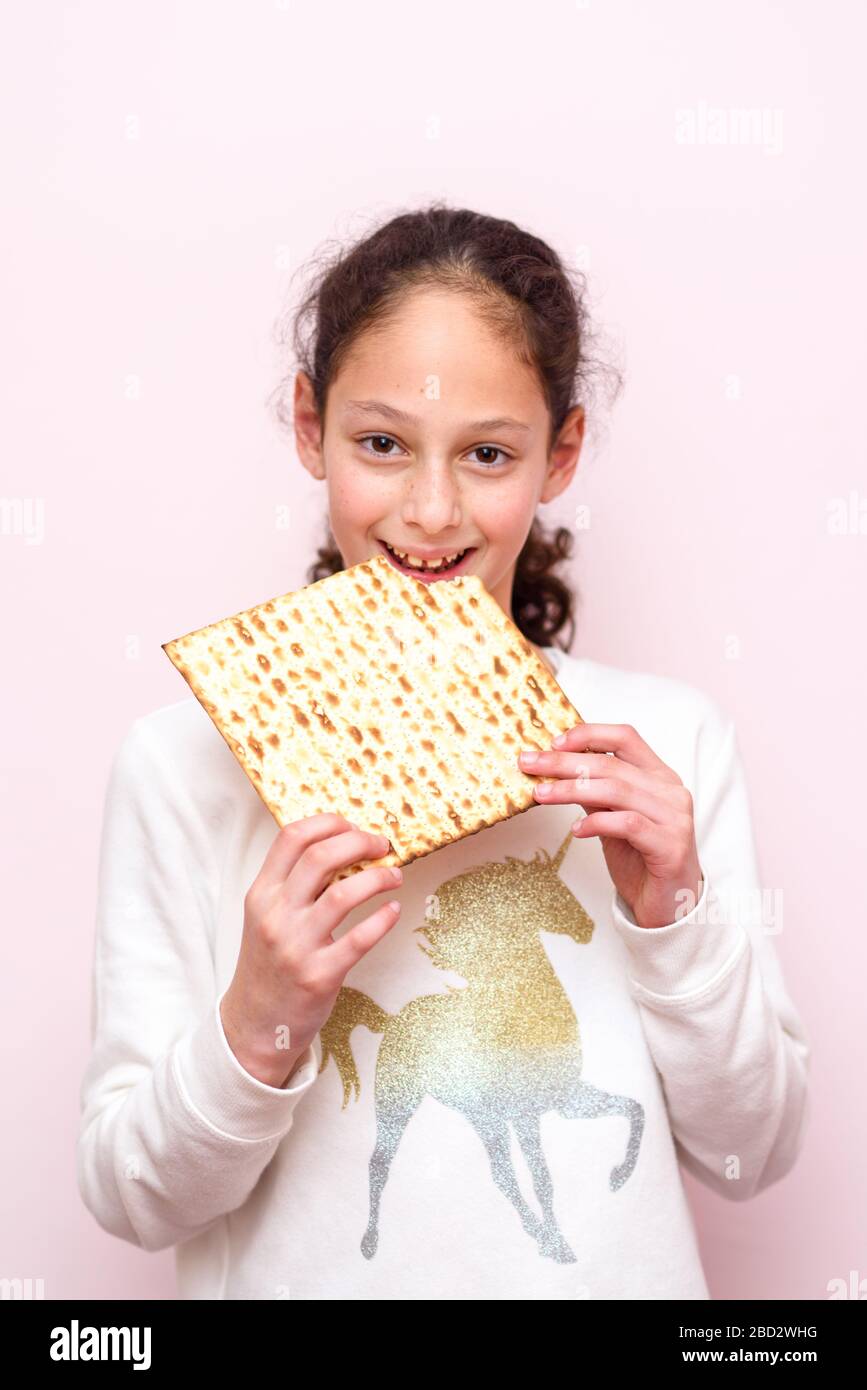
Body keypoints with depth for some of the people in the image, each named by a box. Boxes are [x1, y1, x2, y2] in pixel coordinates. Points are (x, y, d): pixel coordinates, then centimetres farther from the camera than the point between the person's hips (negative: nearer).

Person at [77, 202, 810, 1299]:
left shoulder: (671, 738, -6)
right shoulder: (184, 756, -12)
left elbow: (749, 1155, -3)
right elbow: (131, 1198, -8)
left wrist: (673, 912, -16)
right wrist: (258, 1025, -25)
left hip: (618, 1275, 1)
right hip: (301, 1273, 0)